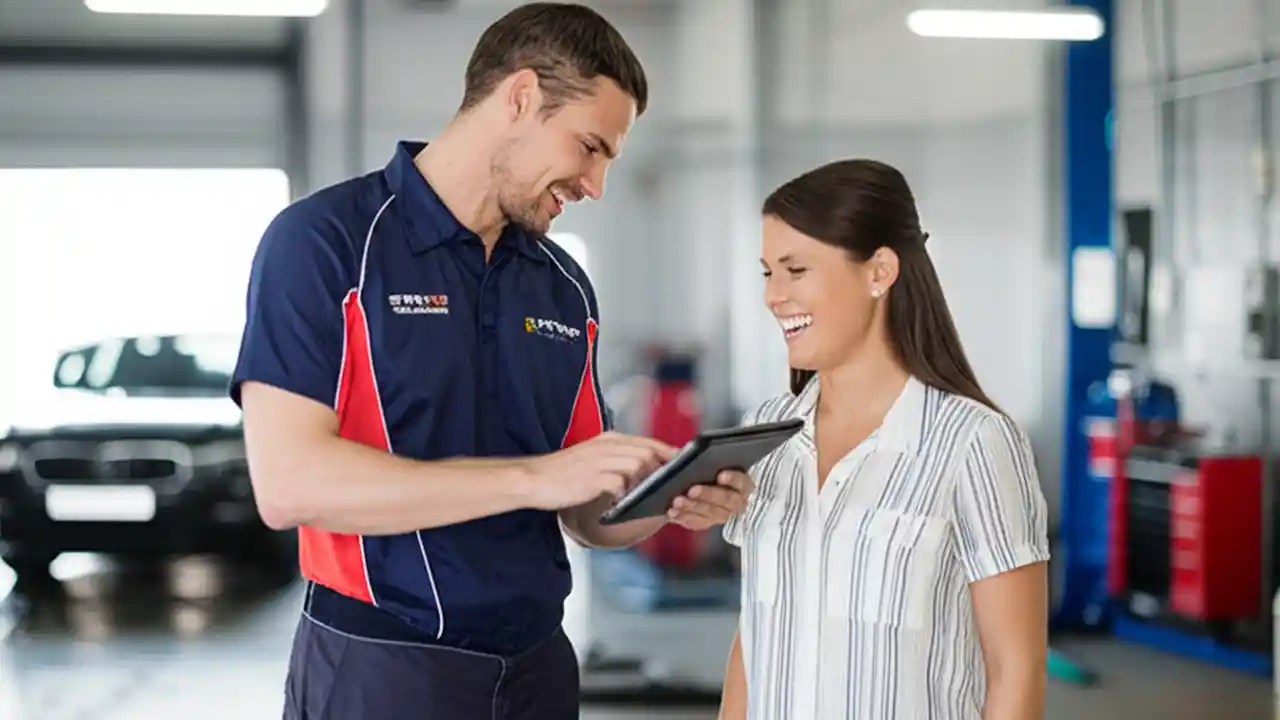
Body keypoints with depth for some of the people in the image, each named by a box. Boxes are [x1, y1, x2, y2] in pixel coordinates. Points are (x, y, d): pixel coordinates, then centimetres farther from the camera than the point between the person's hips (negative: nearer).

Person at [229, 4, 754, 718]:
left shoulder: (568, 288, 9)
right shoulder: (325, 240, -10)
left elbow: (587, 512, 13)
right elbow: (289, 482, -21)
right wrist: (531, 477, -23)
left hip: (537, 663, 6)